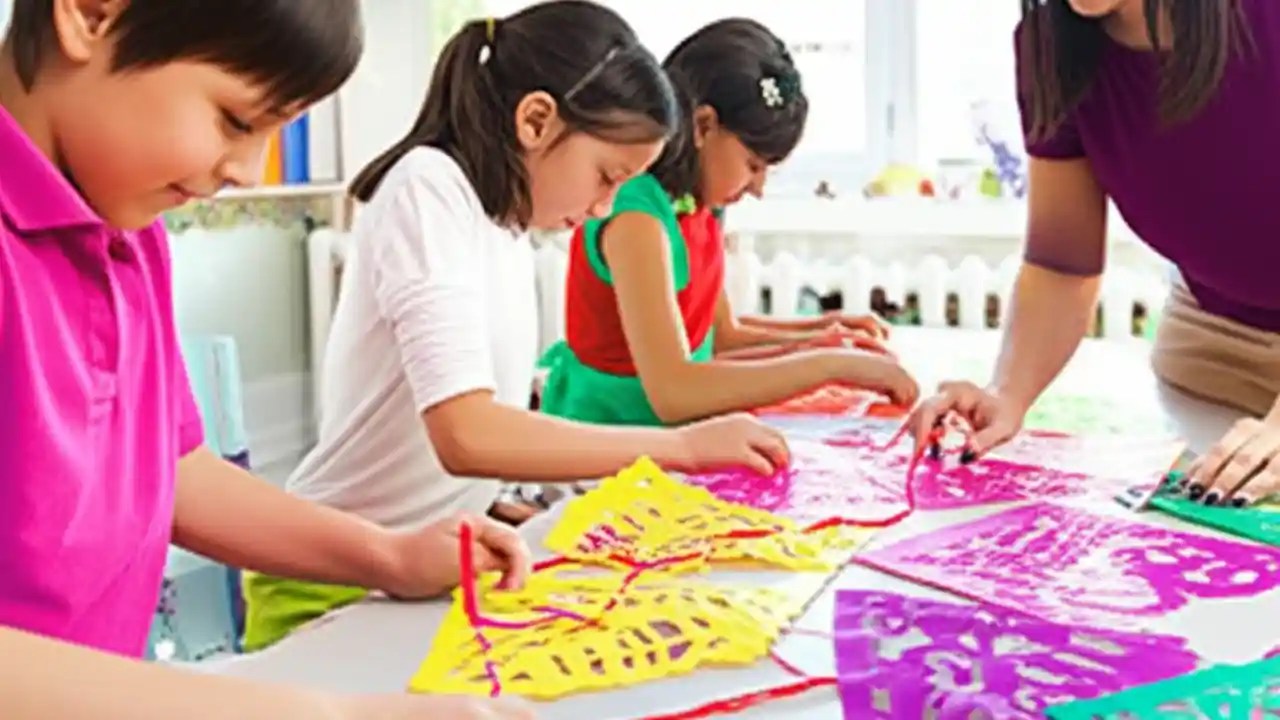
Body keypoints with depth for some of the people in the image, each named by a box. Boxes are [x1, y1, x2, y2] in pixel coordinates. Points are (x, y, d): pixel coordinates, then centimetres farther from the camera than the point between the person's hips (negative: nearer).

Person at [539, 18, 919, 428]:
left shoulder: (696, 205, 3)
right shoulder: (635, 213, -20)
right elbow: (673, 393, -28)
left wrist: (814, 340, -3)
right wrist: (833, 365, -24)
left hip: (667, 437, 7)